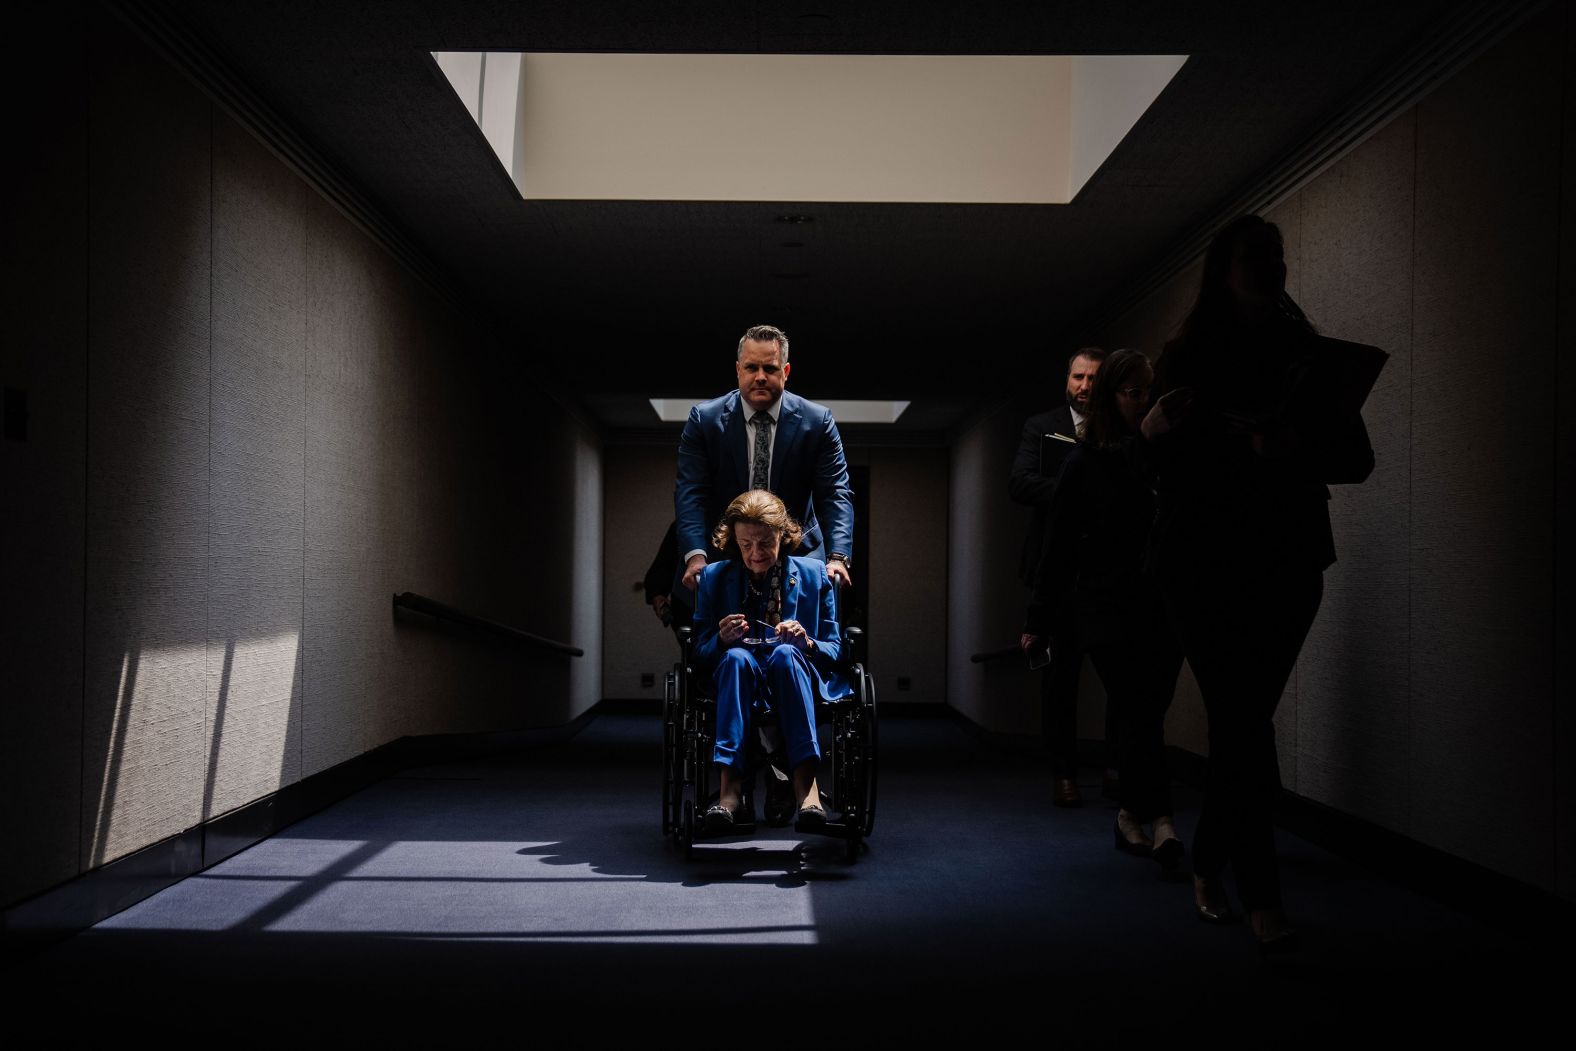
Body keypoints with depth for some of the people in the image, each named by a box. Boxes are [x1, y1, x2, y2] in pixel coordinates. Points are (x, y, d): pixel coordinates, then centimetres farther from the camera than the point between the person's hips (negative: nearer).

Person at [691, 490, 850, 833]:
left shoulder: (814, 574, 10)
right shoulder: (714, 577, 10)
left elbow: (835, 649, 8)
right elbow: (699, 654, 8)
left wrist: (807, 643, -14)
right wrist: (722, 641, -15)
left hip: (801, 680, 0)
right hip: (738, 678, 1)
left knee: (785, 653, -35)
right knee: (737, 657, -34)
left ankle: (805, 782, -45)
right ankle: (730, 786, -45)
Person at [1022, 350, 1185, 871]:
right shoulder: (1086, 462, 3)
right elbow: (1059, 546, 4)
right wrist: (1039, 621, 4)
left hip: (1166, 607, 2)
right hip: (1110, 608, -2)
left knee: (1143, 716, 6)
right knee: (1140, 716, -10)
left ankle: (1131, 816, 22)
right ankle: (1160, 819, -11)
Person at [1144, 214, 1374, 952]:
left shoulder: (1309, 356, 11)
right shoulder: (1188, 358, 3)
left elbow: (1356, 458, 4)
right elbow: (1174, 461, -8)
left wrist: (1301, 448, -16)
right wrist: (1253, 448, -24)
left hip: (1287, 563, 3)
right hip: (1206, 563, -3)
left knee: (1242, 722, 5)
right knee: (1244, 725, -10)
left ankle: (1207, 868, 22)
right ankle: (1262, 897, -7)